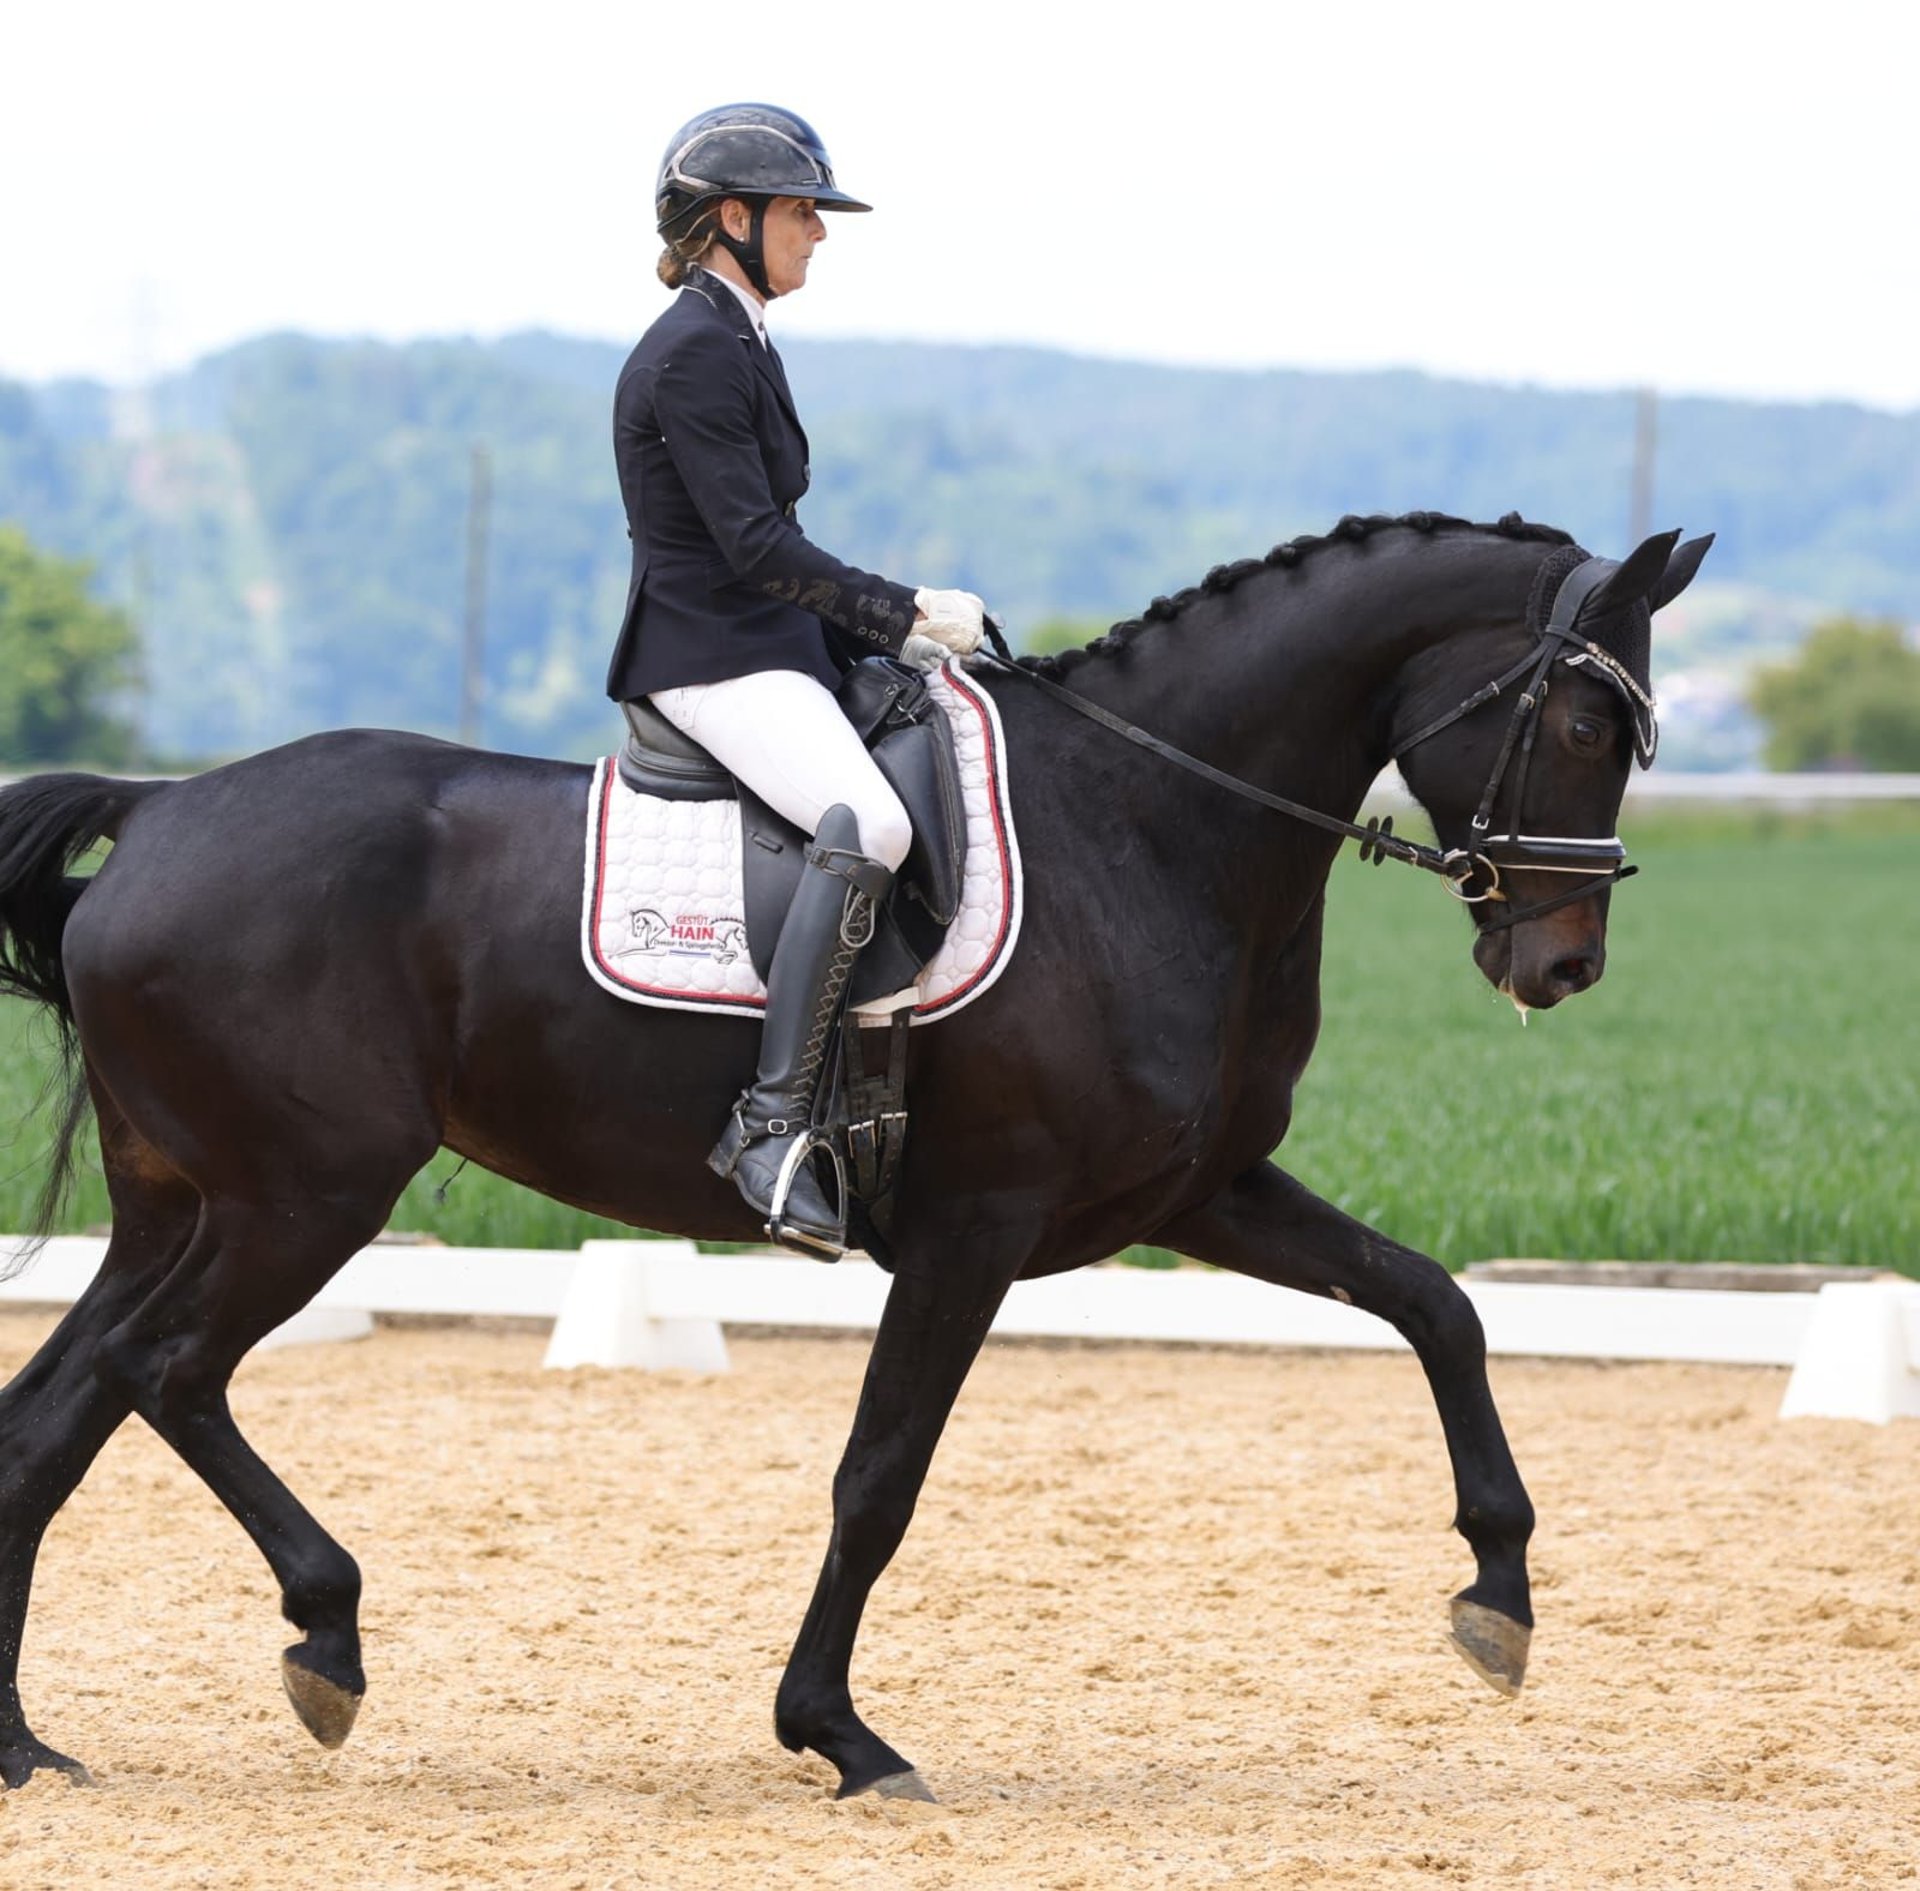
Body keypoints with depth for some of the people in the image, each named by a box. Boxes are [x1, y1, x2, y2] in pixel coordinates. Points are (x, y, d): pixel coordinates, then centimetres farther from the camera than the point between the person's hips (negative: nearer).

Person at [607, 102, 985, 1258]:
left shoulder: (737, 343, 18)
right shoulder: (694, 355, -14)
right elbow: (756, 546, -21)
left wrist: (889, 632, 12)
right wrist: (903, 614, -16)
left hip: (775, 649, 11)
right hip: (713, 662, -11)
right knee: (867, 824, -33)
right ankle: (773, 1122, -37)